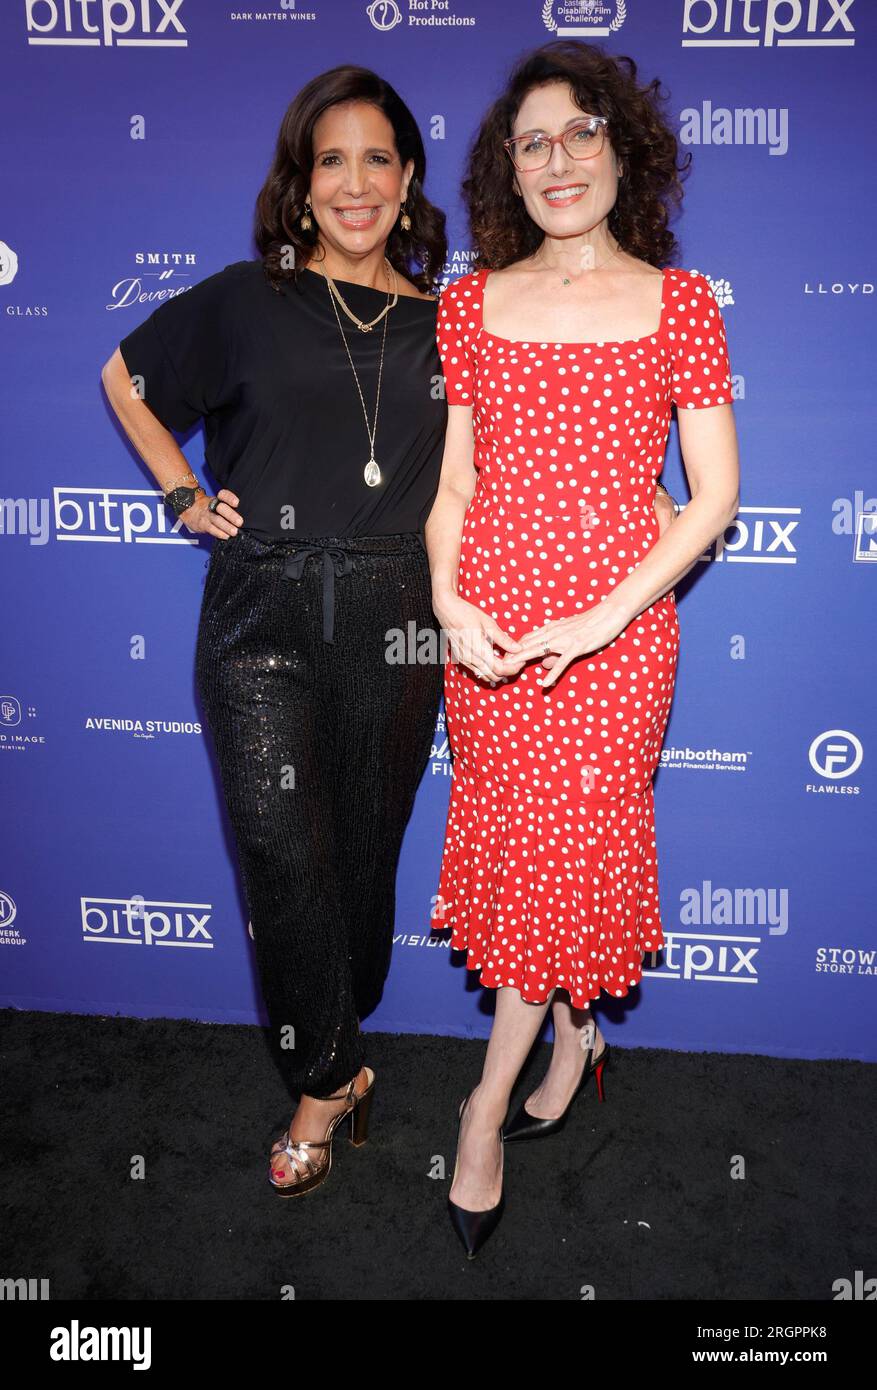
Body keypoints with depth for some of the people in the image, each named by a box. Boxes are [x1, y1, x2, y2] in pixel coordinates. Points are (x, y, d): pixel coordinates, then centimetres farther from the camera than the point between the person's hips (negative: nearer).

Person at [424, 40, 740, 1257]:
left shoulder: (678, 302, 0)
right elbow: (454, 481, 10)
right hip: (487, 626, 3)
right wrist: (447, 597, -8)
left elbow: (715, 494, -3)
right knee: (519, 832, 10)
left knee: (565, 843, 2)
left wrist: (599, 619, -13)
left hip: (617, 627, -2)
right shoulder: (473, 302, 7)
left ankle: (490, 1101, 23)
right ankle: (573, 1036, 36)